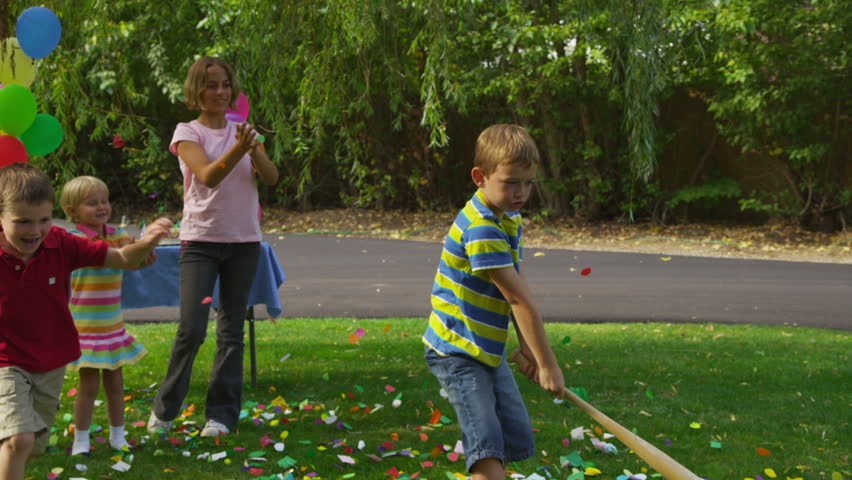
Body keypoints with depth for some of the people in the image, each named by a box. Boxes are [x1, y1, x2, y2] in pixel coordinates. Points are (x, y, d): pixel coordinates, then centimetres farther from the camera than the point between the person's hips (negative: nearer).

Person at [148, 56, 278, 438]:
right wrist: (238, 150, -35)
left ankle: (222, 414, 11)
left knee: (231, 330, 5)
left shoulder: (242, 130, 9)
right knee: (192, 329, -10)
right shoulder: (187, 133, -1)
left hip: (243, 241, 4)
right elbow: (207, 176, -19)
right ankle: (164, 410, 7)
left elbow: (271, 178, -4)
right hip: (200, 239, -3)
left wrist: (254, 150, -23)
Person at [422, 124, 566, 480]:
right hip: (457, 353, -10)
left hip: (489, 352, 10)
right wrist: (548, 364, -23)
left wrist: (528, 345, 1)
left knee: (518, 441, 14)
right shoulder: (481, 228, -25)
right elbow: (519, 299, -25)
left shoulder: (509, 220, 8)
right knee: (487, 443, -20)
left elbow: (518, 287, 9)